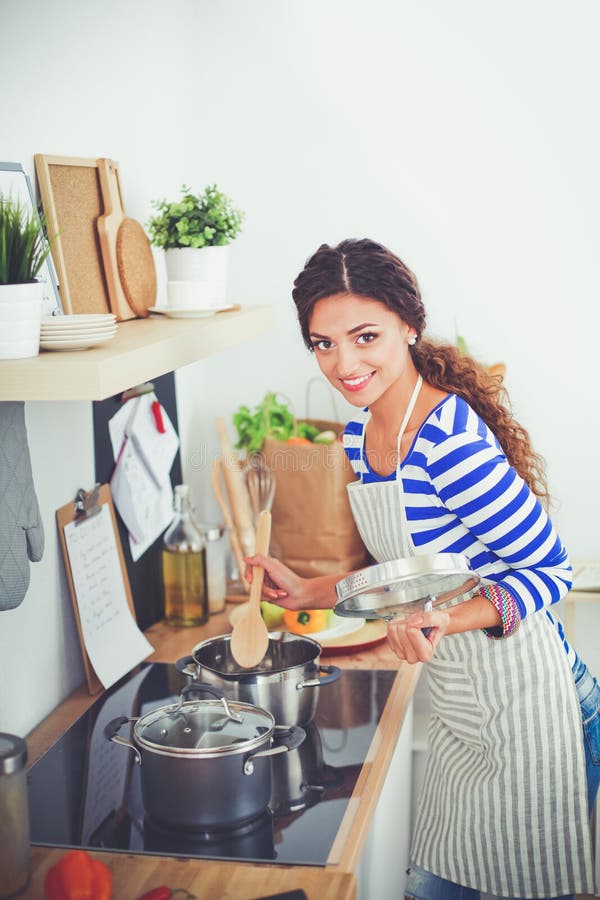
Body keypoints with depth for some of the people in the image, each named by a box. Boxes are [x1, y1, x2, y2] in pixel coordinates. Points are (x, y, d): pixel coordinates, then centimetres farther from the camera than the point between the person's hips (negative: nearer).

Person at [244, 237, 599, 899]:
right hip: (458, 710, 8)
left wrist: (450, 620, -33)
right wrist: (308, 592, 8)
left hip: (526, 709, -8)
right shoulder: (362, 430, 4)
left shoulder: (451, 438, -24)